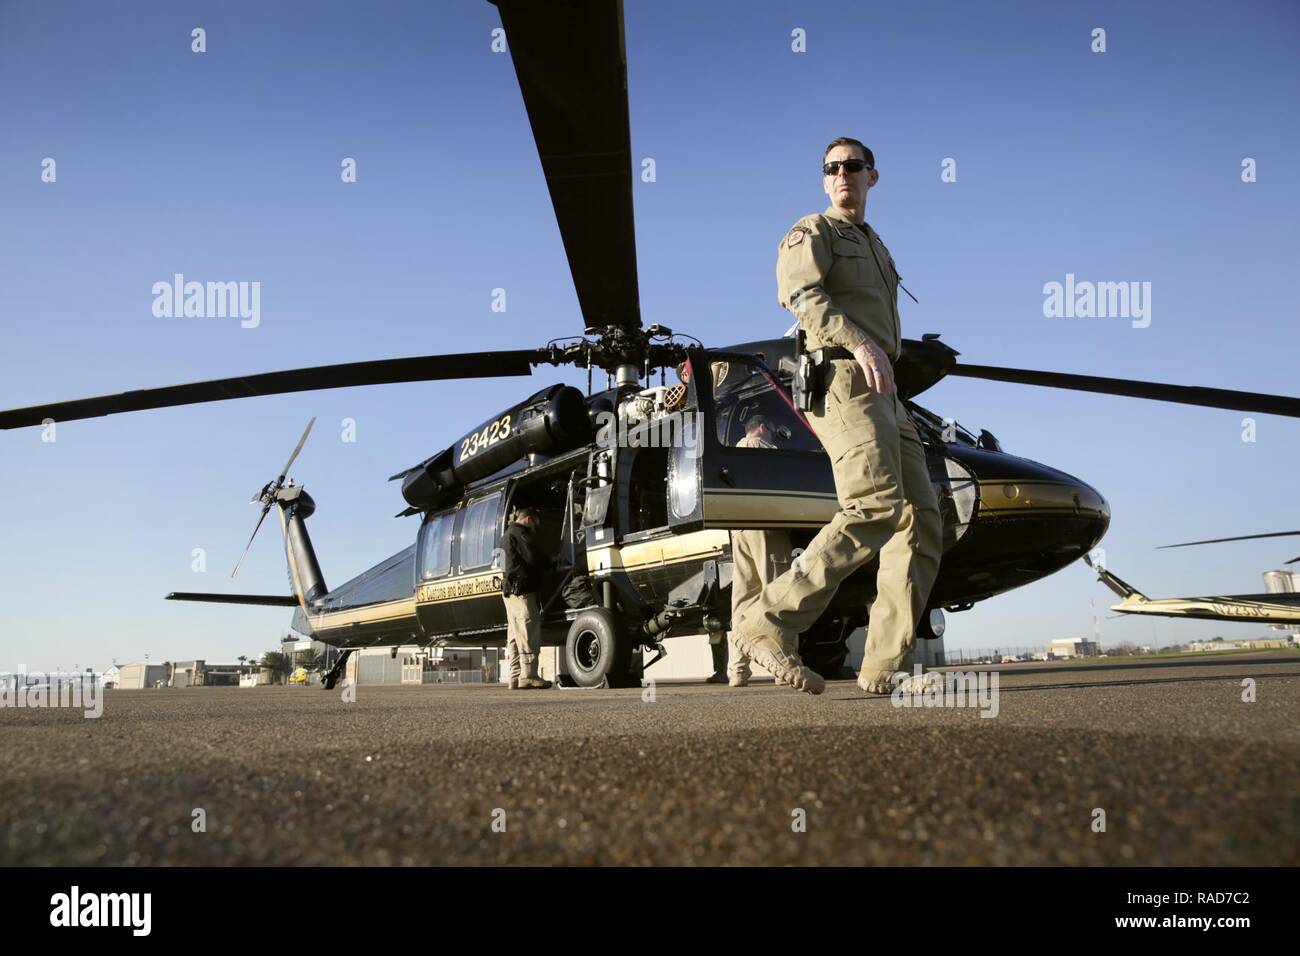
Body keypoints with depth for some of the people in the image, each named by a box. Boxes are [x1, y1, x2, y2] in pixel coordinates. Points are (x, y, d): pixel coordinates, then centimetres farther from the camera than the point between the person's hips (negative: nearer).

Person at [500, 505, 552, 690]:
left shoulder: (507, 534, 26)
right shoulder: (520, 533, -8)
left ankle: (515, 676, 9)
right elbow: (532, 558, -16)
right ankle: (528, 675, -16)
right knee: (529, 632, -12)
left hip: (509, 590, 11)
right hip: (521, 589, -11)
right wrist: (547, 565, 3)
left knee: (515, 634, 9)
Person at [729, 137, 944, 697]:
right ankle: (768, 623, -28)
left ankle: (887, 665, -6)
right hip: (843, 380, -9)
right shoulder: (812, 232, 6)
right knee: (875, 508, -27)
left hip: (885, 396, 9)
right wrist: (859, 343, -29)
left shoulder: (875, 247, 33)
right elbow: (800, 294, -14)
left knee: (921, 519, -2)